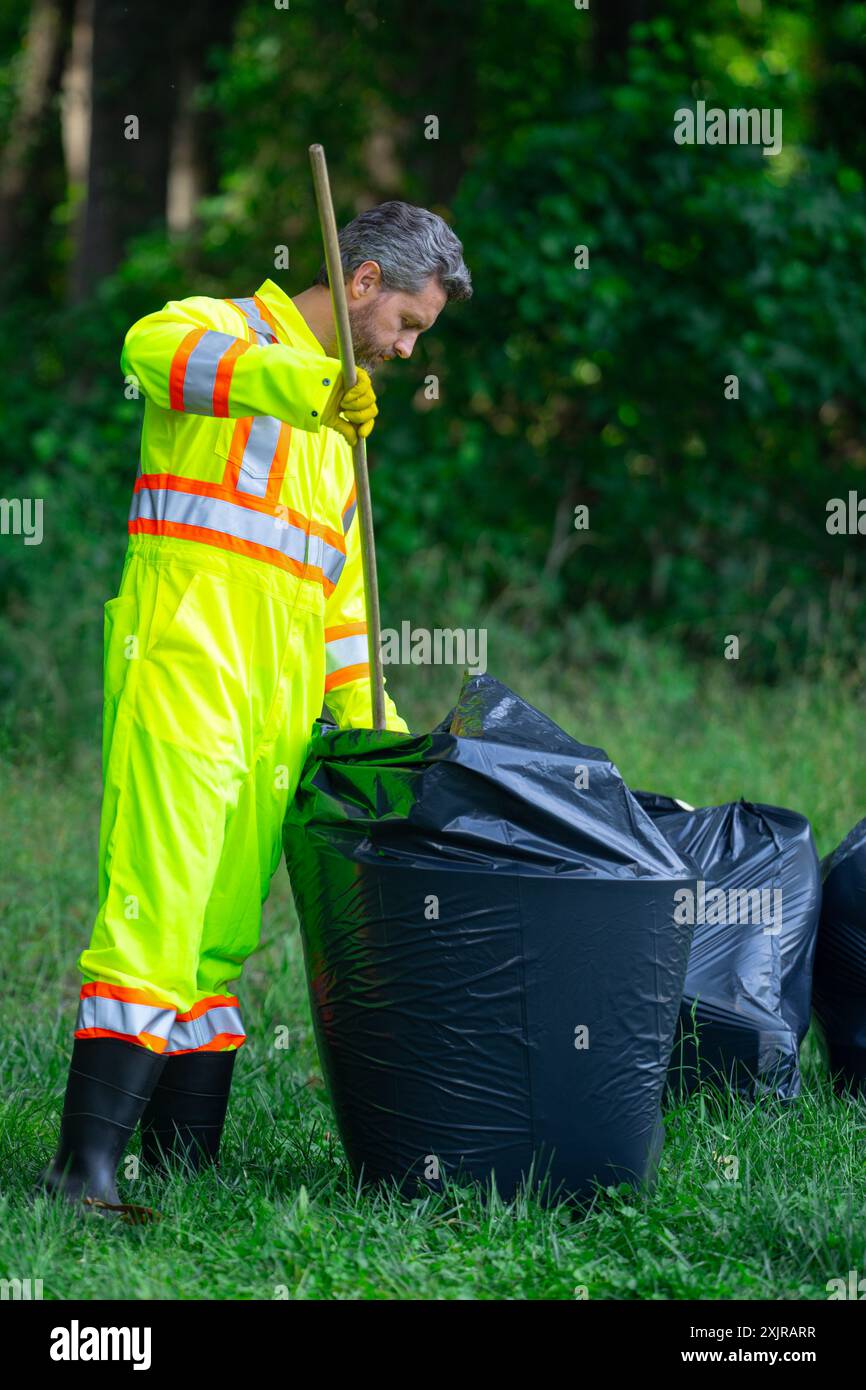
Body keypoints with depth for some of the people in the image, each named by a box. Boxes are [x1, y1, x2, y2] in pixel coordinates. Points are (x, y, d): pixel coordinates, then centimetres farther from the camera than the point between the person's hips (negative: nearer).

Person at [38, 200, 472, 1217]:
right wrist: (301, 382, -38)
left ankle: (185, 1152, 7)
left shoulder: (335, 423, 27)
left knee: (224, 931, 6)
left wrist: (365, 712, 21)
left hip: (278, 695, 8)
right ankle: (86, 1161, -20)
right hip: (185, 661, -8)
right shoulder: (226, 332, 2)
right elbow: (153, 347, -24)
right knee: (156, 907, -16)